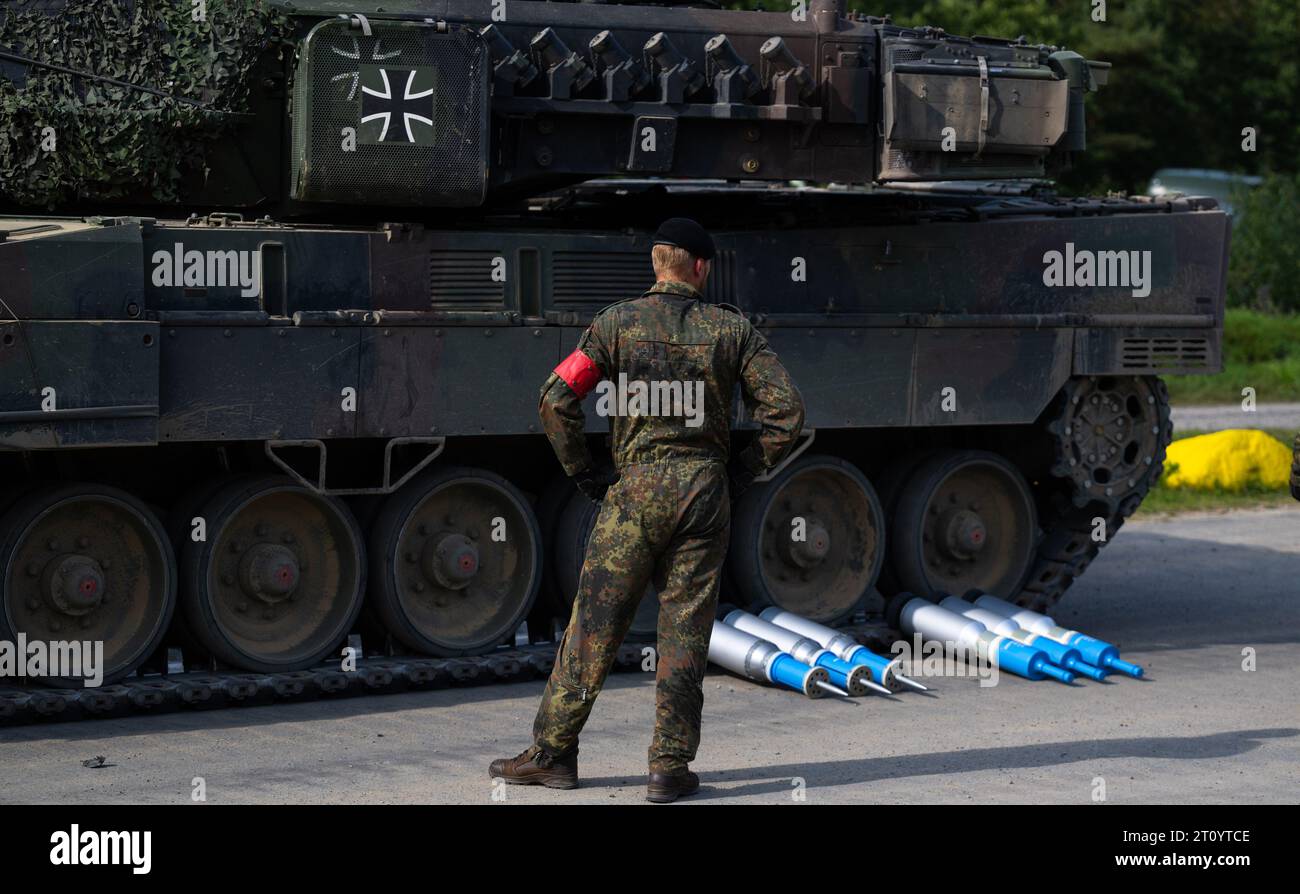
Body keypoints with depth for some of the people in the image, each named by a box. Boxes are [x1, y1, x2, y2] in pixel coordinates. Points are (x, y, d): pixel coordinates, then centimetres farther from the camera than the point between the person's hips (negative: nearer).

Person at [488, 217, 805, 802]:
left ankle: (553, 752, 11)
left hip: (635, 488, -1)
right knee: (684, 633, 5)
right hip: (704, 490, 1)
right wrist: (739, 476, 8)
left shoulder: (617, 323, 0)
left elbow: (556, 399, -7)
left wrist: (587, 477, 3)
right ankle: (671, 767, 5)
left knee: (594, 625, 6)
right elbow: (785, 412, 0)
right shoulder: (732, 330, 4)